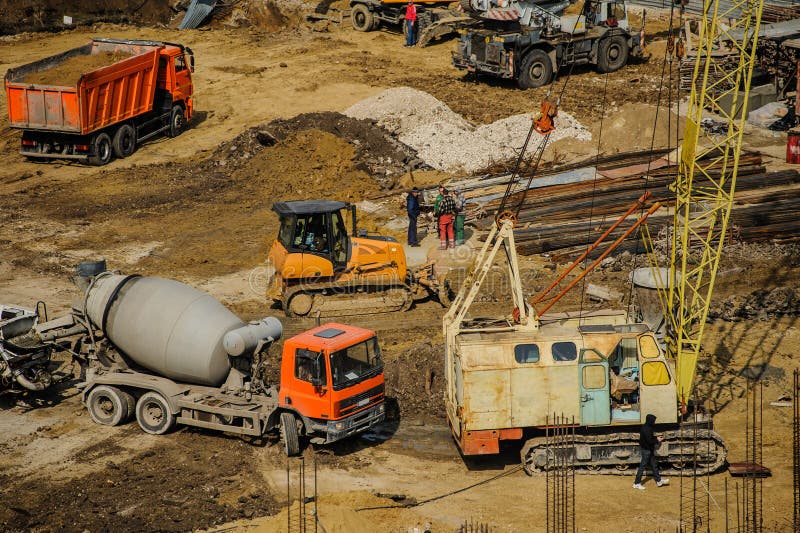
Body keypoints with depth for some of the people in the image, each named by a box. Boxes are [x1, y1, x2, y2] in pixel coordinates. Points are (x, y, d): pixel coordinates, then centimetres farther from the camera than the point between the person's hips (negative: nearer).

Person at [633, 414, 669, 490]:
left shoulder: (649, 428, 8)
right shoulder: (646, 429, -23)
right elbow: (649, 441, -25)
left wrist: (656, 438, 2)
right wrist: (657, 440, -12)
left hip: (650, 449, 10)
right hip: (646, 449, -10)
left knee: (654, 465, 17)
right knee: (643, 466, -3)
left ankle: (659, 480, 27)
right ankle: (637, 483, 3)